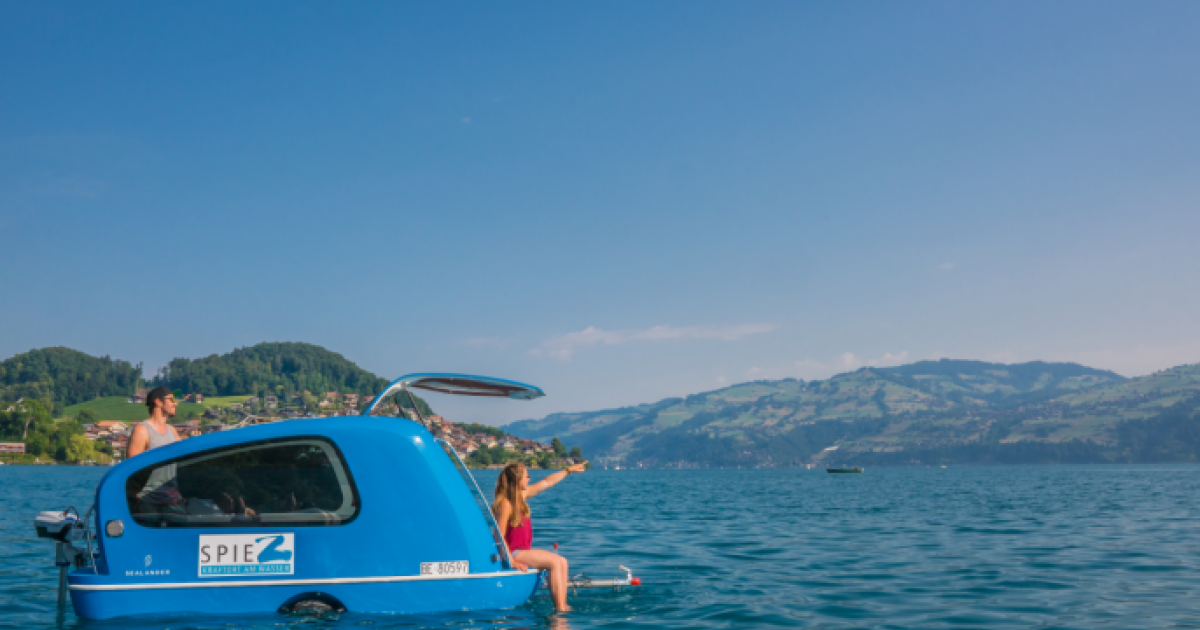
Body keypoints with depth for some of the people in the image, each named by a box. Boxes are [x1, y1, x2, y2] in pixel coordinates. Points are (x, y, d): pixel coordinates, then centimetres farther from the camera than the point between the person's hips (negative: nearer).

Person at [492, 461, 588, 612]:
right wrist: (511, 561, -23)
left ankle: (563, 605, -5)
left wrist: (569, 470, 26)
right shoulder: (505, 503, -18)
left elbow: (546, 483, 20)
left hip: (524, 550, 10)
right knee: (555, 562, -18)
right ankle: (559, 608, -18)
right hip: (513, 552, -10)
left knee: (562, 562, -1)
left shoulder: (521, 495, 9)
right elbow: (499, 536, -19)